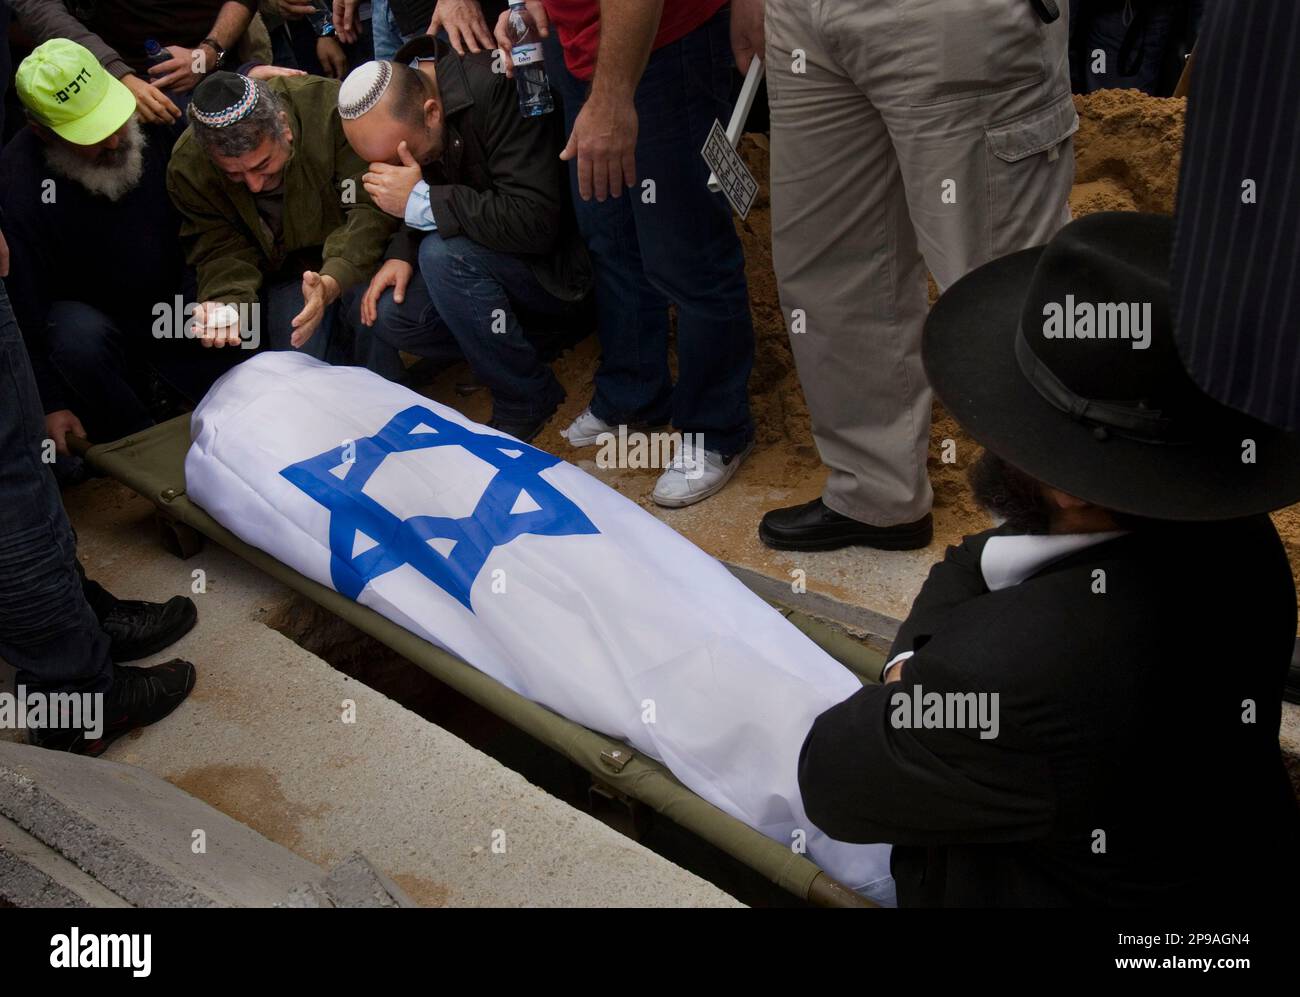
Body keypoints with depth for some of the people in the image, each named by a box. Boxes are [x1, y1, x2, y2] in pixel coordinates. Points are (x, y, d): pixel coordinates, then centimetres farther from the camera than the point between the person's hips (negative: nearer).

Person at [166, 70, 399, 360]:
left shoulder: (331, 109, -28)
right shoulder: (187, 166, -18)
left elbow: (371, 207, -29)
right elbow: (222, 249, -12)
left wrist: (331, 283, -45)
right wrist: (228, 302, -36)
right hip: (283, 270, 1)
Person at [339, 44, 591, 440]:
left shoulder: (495, 88, -27)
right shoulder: (393, 118, -3)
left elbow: (535, 221, -33)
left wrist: (422, 200, -31)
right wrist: (402, 255, -10)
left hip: (557, 262, -7)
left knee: (443, 253, -30)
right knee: (389, 315, -12)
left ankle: (527, 401, -12)